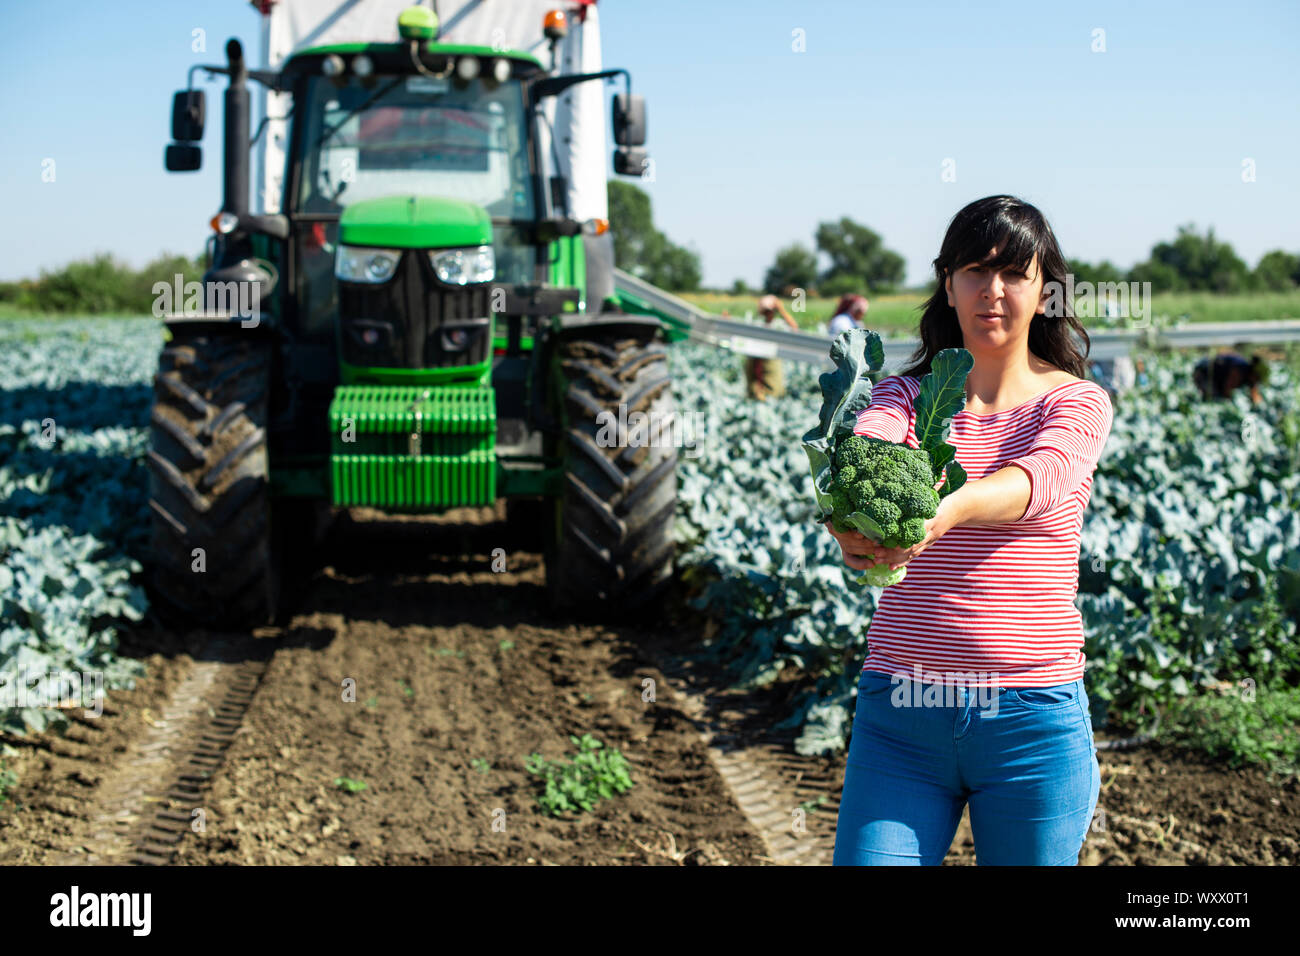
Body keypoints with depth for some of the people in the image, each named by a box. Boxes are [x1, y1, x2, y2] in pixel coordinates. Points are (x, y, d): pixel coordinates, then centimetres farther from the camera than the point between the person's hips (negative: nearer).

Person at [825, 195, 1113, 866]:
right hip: (899, 715, 1)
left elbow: (1036, 479, -20)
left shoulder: (1077, 403, 1)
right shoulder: (906, 395, 7)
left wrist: (942, 512, -42)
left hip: (1033, 718, -1)